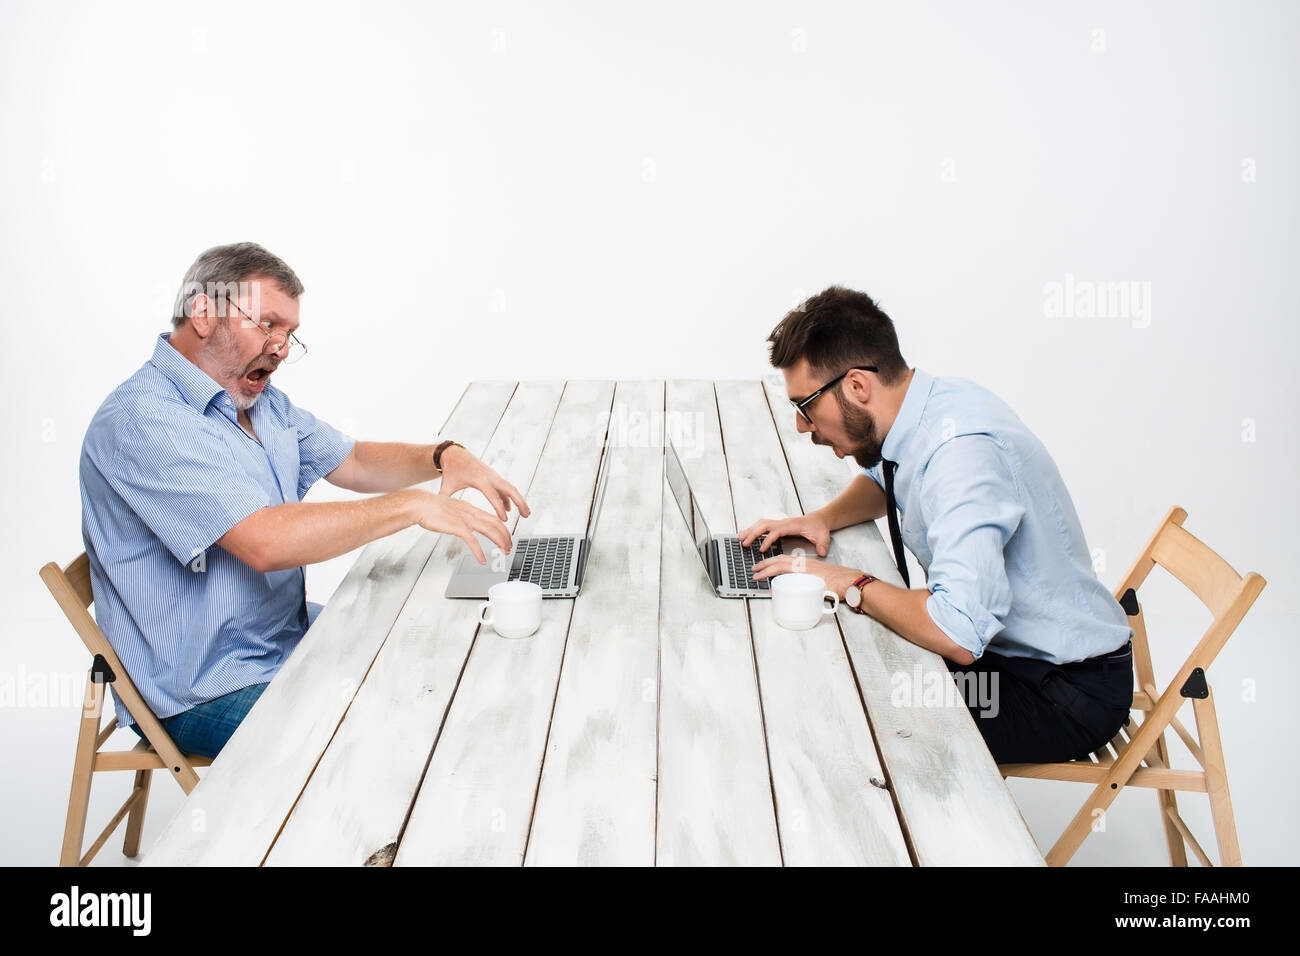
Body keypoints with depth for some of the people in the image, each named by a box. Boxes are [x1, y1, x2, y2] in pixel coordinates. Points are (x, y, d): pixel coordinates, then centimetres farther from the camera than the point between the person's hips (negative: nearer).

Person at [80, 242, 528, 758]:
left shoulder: (262, 402, 10)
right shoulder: (143, 421, -22)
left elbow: (353, 462, 17)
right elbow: (266, 542, -32)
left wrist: (445, 457, -3)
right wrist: (414, 506, -28)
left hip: (293, 638, 10)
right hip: (206, 694, -9)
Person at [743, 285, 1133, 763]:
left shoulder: (963, 450, -32)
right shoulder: (925, 398, -4)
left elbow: (959, 635, -40)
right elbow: (882, 479, 20)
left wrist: (852, 585, -24)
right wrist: (823, 518, -1)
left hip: (1066, 688, -8)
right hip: (997, 641, 8)